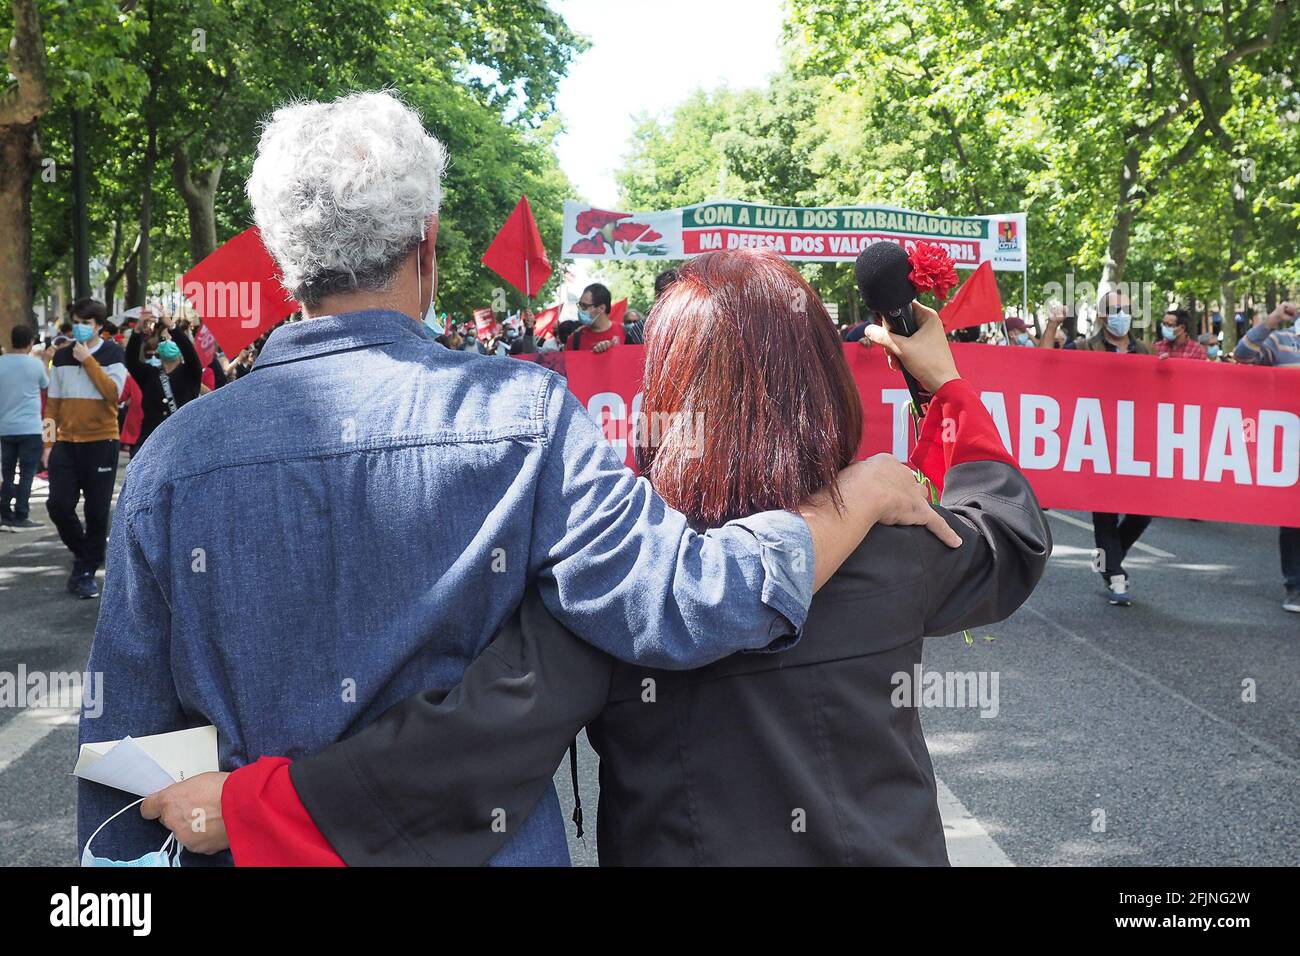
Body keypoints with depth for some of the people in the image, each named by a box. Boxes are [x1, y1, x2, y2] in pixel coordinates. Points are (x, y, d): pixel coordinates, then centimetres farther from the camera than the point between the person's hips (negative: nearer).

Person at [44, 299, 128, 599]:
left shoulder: (112, 353, -2)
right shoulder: (61, 356, 9)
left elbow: (113, 393, -16)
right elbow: (53, 402, 12)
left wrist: (88, 360, -16)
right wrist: (49, 442, 7)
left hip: (101, 442, -3)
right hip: (66, 442, 3)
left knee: (97, 510, 0)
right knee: (58, 504, -4)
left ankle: (86, 570, 13)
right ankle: (84, 552, 21)